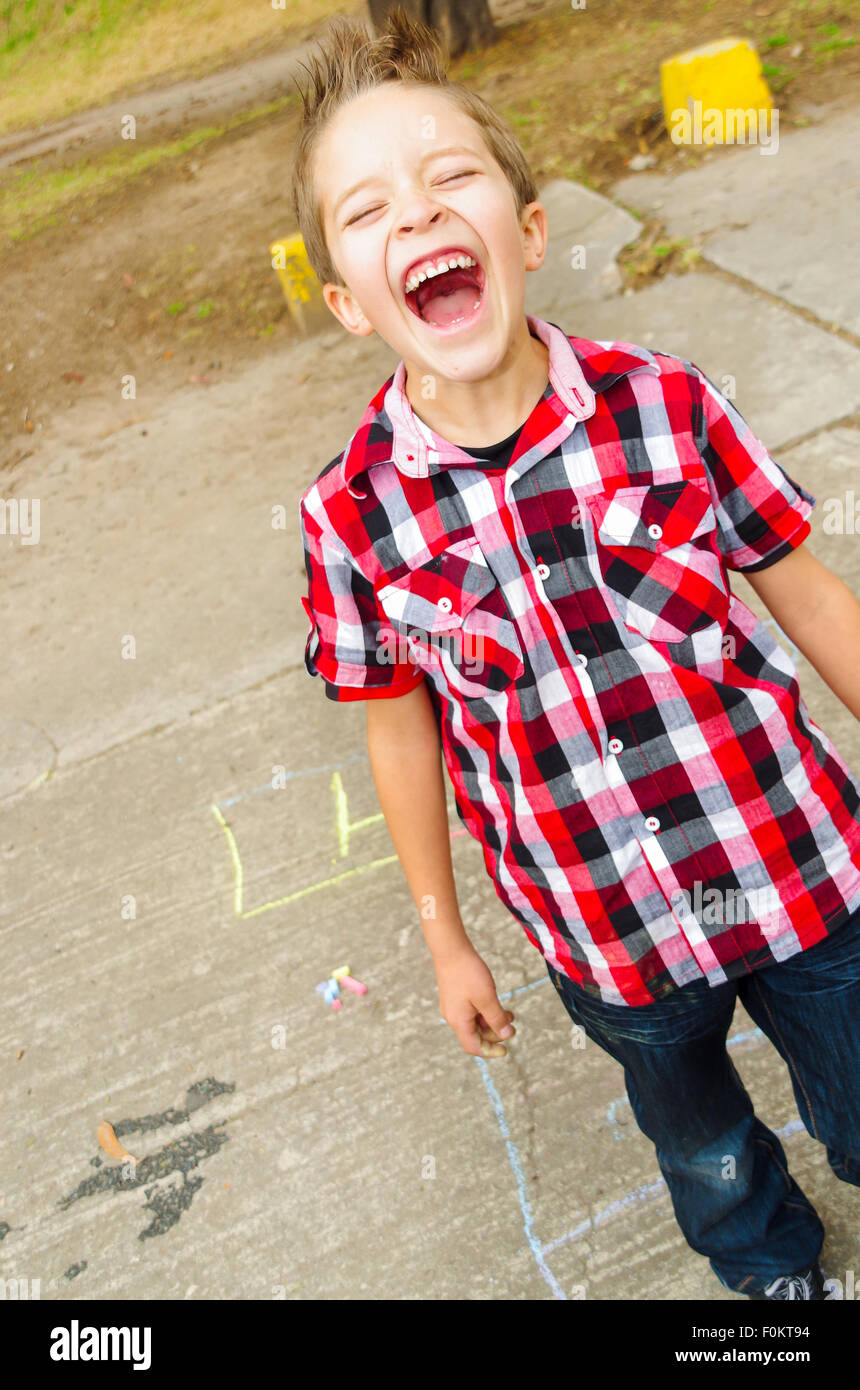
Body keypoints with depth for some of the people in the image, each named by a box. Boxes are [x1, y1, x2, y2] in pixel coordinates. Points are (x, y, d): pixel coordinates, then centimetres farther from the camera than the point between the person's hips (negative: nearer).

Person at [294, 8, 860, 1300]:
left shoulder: (664, 402, -18)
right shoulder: (353, 515, -16)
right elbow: (403, 727, -3)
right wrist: (445, 937, 7)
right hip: (608, 940, 1)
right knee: (710, 1162, 29)